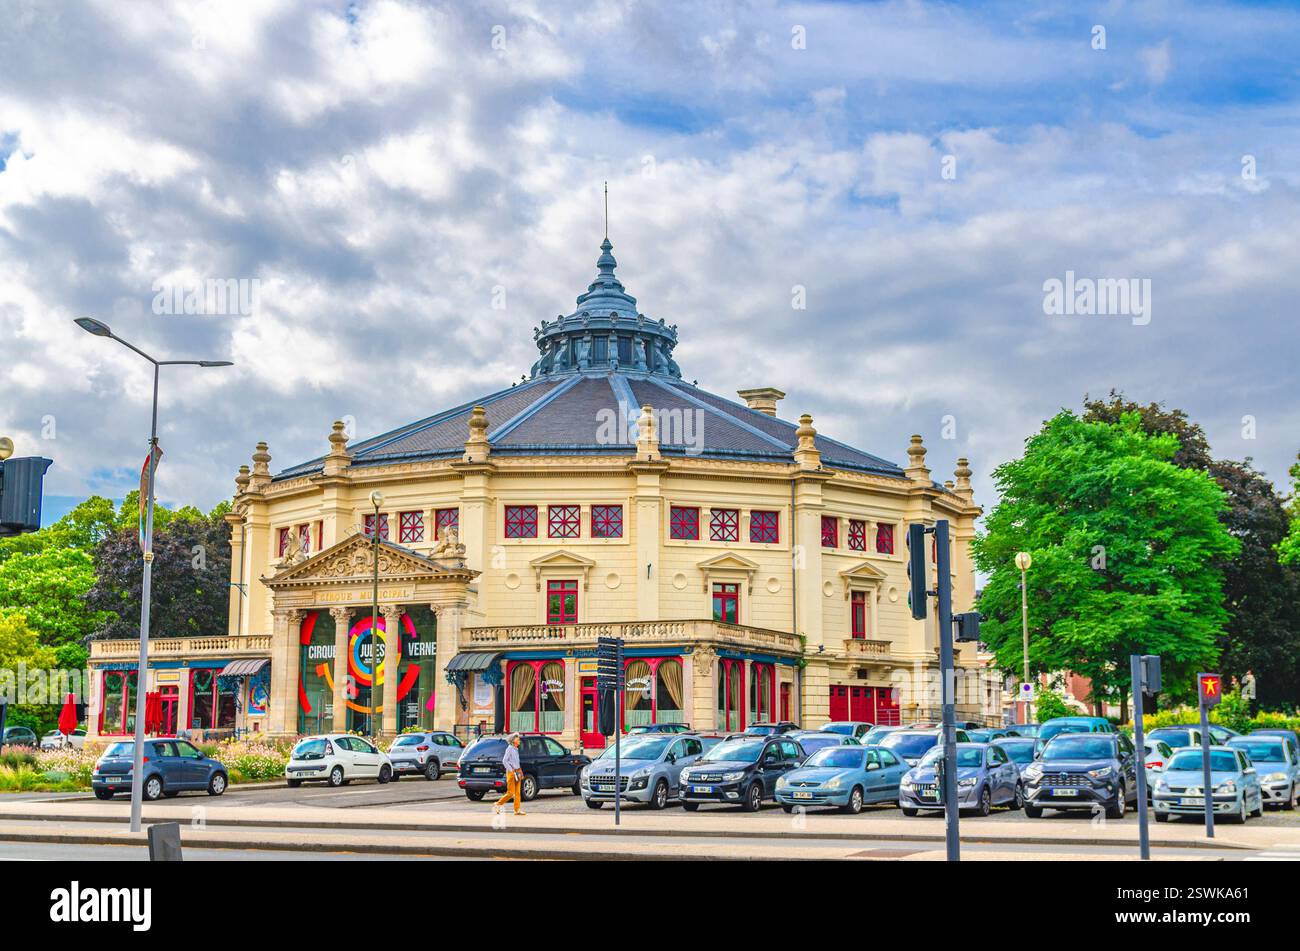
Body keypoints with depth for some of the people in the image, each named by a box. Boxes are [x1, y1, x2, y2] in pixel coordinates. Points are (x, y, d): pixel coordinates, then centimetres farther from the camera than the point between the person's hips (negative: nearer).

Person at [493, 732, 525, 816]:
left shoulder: (516, 749, 15)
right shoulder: (509, 749, -11)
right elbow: (504, 761, -16)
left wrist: (519, 771, 13)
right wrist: (511, 770, -17)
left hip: (517, 772, 8)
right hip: (511, 772, -8)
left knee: (517, 793, 4)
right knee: (510, 793, -8)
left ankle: (517, 810, 4)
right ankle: (498, 804, 5)